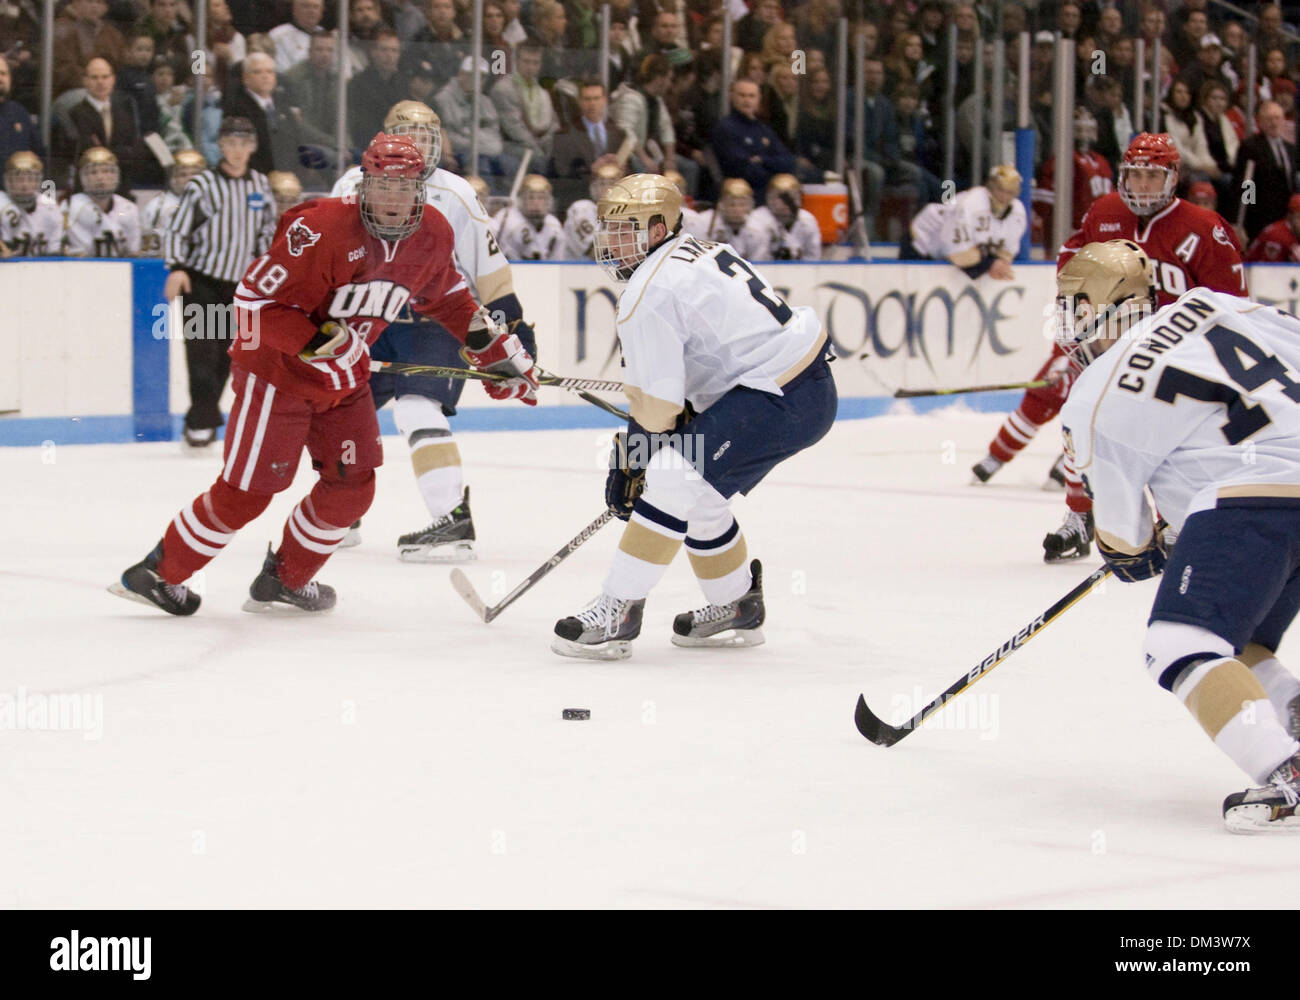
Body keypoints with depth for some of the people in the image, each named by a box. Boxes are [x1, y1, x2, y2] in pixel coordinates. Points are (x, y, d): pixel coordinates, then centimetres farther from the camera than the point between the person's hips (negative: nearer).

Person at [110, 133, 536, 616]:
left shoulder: (432, 237, -5)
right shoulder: (321, 230, -28)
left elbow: (447, 296, 16)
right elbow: (254, 298, -25)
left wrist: (495, 346, 11)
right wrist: (316, 342, -32)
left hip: (344, 379, 7)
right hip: (277, 371, -7)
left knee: (352, 483, 3)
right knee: (247, 490, -6)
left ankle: (284, 581, 22)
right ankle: (157, 574, 9)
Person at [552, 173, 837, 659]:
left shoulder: (648, 295, -14)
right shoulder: (703, 252, 16)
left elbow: (659, 405, -13)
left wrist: (631, 462, 1)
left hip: (778, 399, -10)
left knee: (673, 479, -15)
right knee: (698, 494, 18)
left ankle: (618, 613, -14)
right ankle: (737, 609, 32)